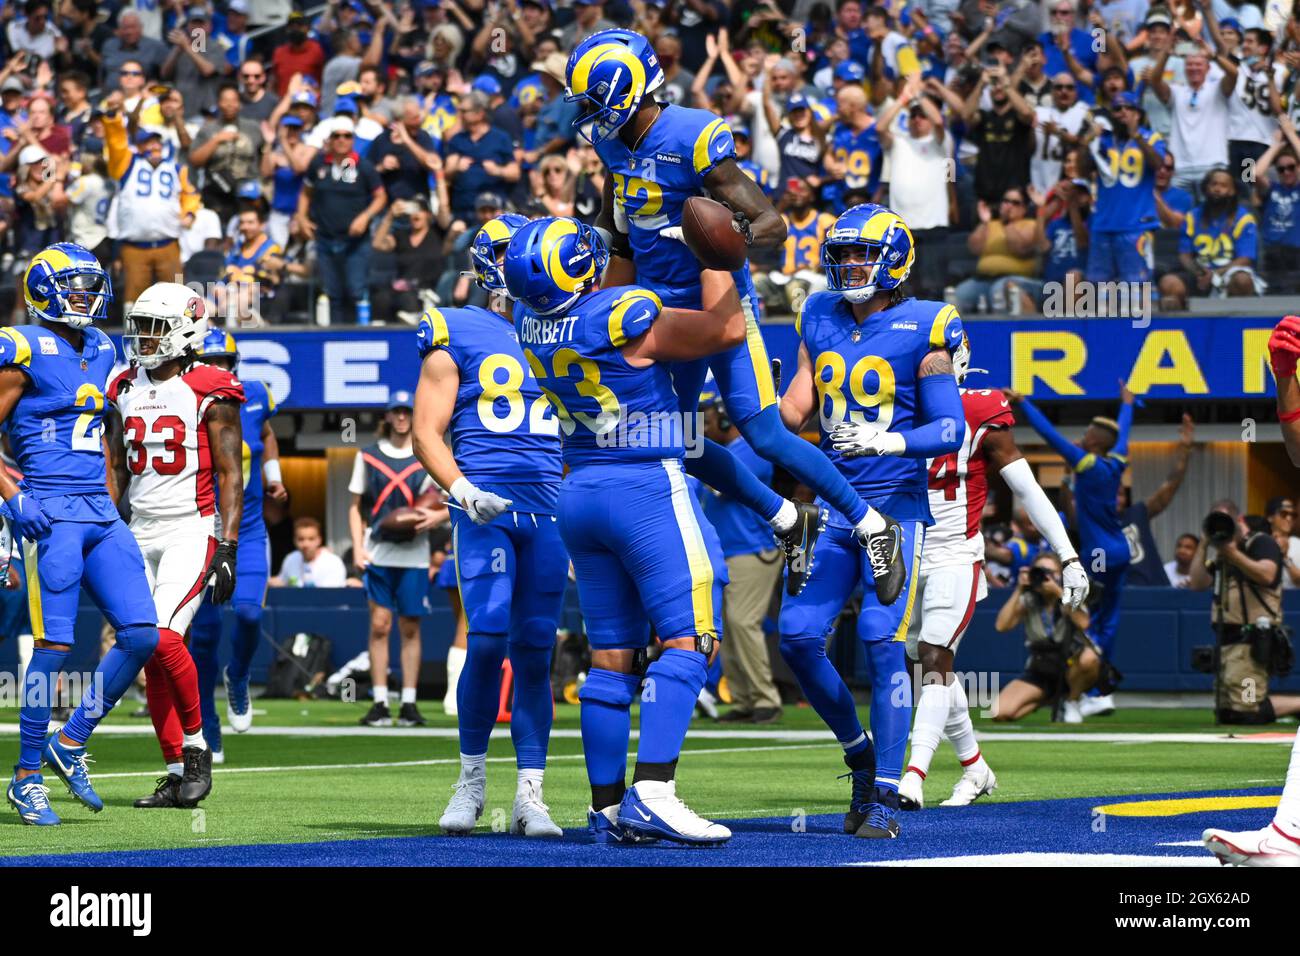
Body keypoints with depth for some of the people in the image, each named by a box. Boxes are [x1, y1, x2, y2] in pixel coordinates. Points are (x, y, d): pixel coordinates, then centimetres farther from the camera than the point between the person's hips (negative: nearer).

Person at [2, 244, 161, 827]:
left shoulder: (100, 352, 16)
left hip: (100, 514, 7)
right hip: (51, 512, -7)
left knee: (142, 635, -2)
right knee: (54, 645, -9)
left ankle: (71, 743, 12)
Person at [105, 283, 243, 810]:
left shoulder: (208, 392, -7)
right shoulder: (126, 390, 10)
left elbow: (231, 476, -7)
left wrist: (227, 550, -13)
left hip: (192, 529, -6)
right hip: (140, 533, 6)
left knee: (163, 638, -21)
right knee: (151, 655, 2)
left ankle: (196, 745, -2)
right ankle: (177, 773, 8)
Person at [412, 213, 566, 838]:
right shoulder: (457, 335, 5)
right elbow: (427, 433, 1)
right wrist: (462, 490, -16)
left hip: (549, 512, 4)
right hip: (484, 507, -4)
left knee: (535, 651, 0)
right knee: (488, 639, -14)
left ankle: (529, 796, 3)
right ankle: (472, 780, 2)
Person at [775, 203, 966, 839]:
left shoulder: (920, 331, -6)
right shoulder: (821, 321, 10)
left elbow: (951, 428, -9)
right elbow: (794, 413, 13)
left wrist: (887, 441, -24)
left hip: (896, 503, -5)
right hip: (835, 504, 5)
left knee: (881, 640, -15)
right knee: (797, 636, -4)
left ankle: (884, 797, -11)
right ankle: (860, 754, 18)